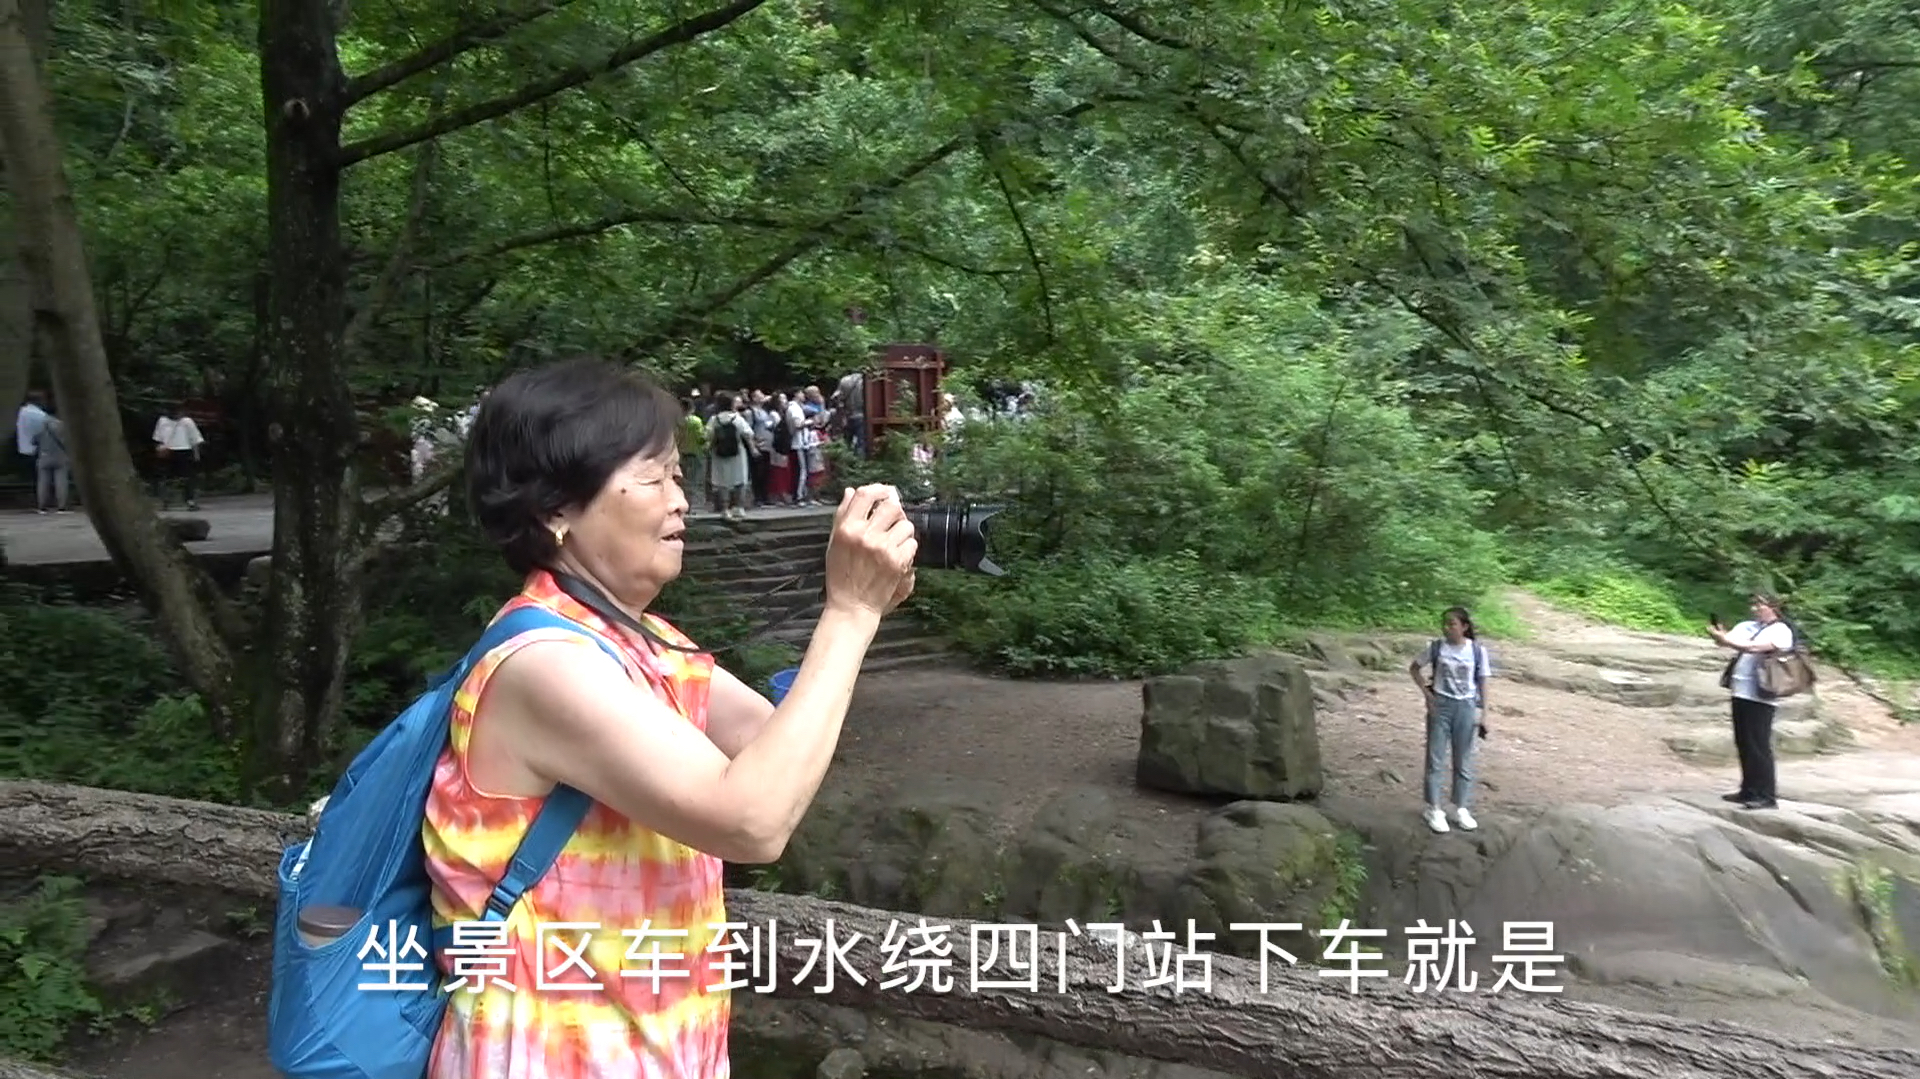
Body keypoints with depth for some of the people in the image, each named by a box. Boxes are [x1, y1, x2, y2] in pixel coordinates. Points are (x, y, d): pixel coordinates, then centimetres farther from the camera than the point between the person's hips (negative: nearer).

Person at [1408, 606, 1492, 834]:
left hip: (1466, 707, 0)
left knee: (1463, 761, 10)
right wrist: (1427, 693, -4)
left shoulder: (1477, 650, -6)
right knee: (1435, 759, 4)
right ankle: (1433, 809, 13)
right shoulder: (1437, 647, -6)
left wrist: (1483, 715, -1)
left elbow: (1482, 683, 0)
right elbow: (1414, 668, 6)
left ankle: (1461, 809, 23)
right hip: (1440, 705, 0)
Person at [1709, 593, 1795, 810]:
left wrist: (1725, 640, -25)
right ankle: (1749, 790, 21)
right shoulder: (1747, 626, 16)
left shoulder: (1780, 631, -5)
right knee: (1743, 744, 12)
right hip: (1740, 692, 7)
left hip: (1759, 696, -7)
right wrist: (1719, 635, -19)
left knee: (1759, 747, -5)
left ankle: (1766, 796, 1)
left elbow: (1755, 647, -21)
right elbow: (1728, 640, 3)